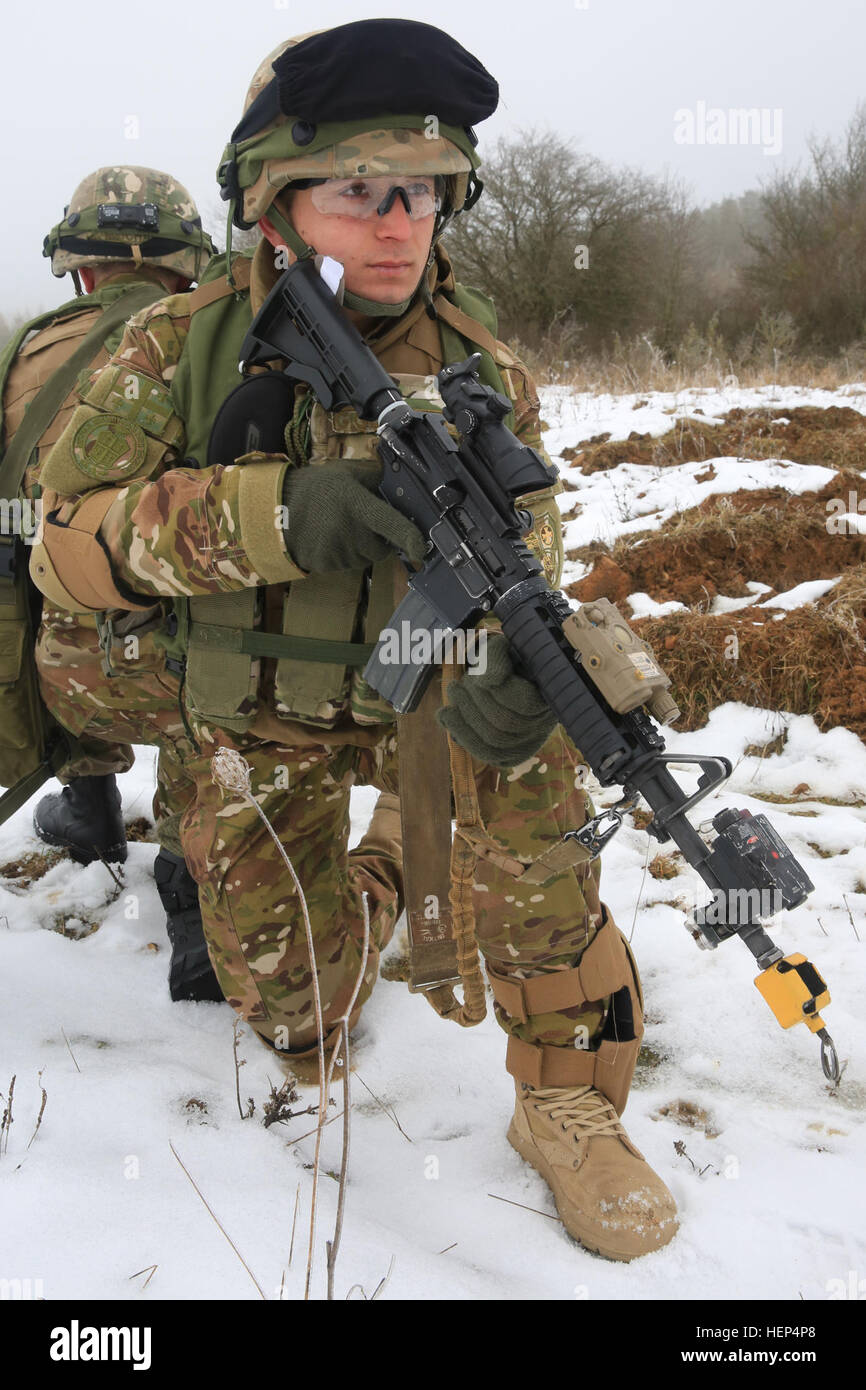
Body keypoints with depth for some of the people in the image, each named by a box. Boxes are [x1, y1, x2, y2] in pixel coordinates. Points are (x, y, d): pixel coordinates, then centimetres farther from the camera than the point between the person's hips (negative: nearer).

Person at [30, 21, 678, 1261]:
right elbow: (70, 538, -22)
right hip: (261, 721, 1)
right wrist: (271, 508, -40)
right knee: (294, 1017, 4)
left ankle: (569, 1102, -16)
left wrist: (526, 659, -39)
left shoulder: (477, 364, -10)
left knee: (531, 764, -34)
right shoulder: (185, 347, -13)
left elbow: (521, 549, -14)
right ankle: (377, 866, 37)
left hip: (418, 681, 0)